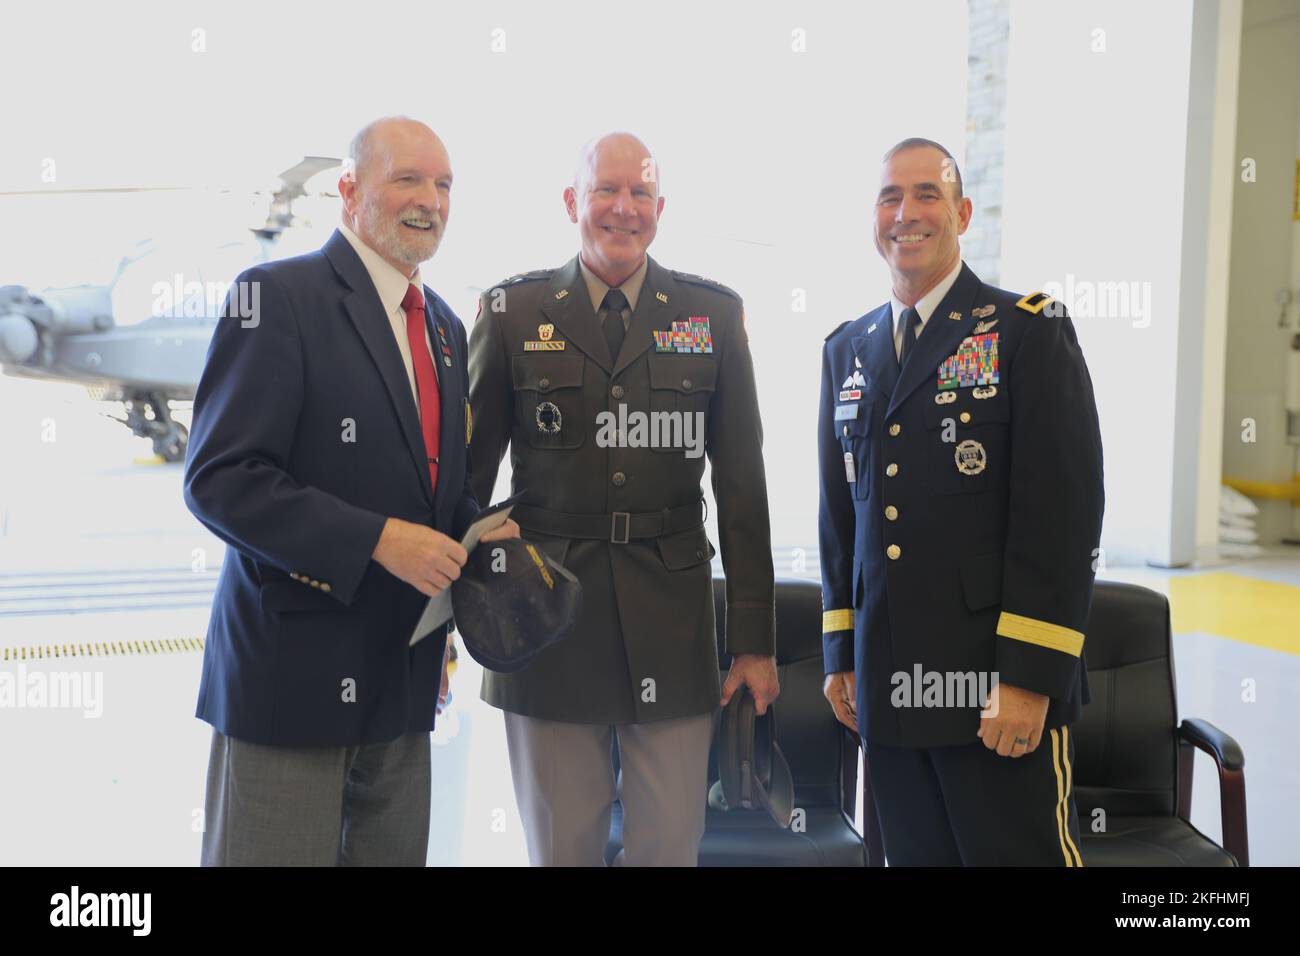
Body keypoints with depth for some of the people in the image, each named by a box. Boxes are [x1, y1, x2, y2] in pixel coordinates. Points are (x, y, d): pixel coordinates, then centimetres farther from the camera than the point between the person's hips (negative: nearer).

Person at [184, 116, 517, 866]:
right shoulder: (279, 296, -10)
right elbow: (219, 480, -17)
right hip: (291, 672, -6)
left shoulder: (445, 326, 13)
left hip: (404, 680, 7)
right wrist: (377, 539, -23)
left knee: (395, 853, 16)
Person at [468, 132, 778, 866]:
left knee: (672, 847, 7)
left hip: (674, 628, 1)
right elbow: (472, 467, 6)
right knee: (561, 848, 10)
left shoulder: (714, 313, 4)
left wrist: (756, 638, 2)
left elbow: (743, 482, 4)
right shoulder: (512, 310, 3)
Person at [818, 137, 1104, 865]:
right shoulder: (846, 351, 12)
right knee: (916, 854, 14)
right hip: (886, 683, 5)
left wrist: (1031, 676, -15)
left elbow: (1064, 512, -11)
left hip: (1002, 689, -5)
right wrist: (841, 653, 14)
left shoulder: (1030, 331, -5)